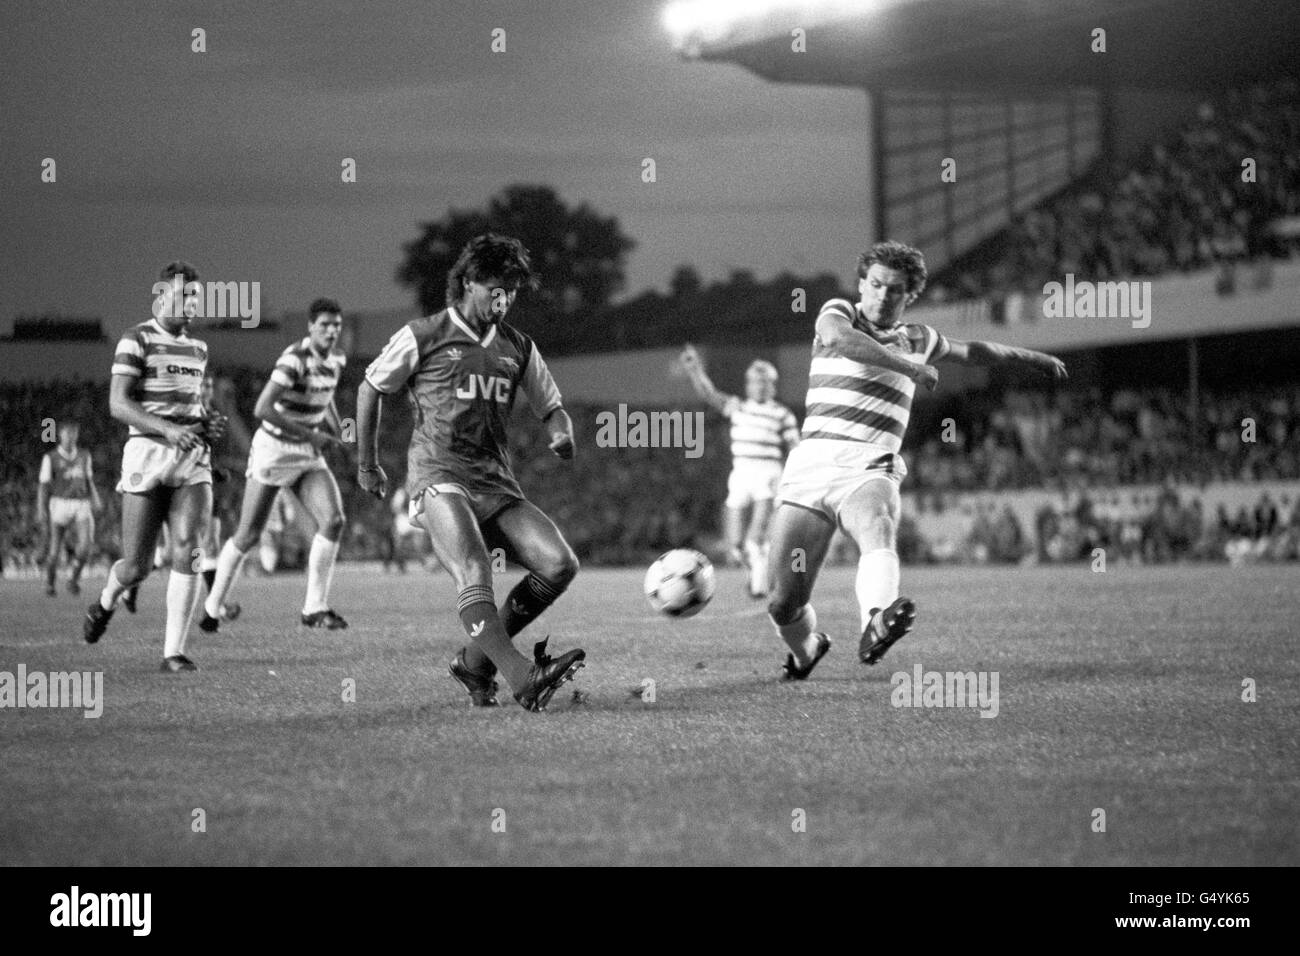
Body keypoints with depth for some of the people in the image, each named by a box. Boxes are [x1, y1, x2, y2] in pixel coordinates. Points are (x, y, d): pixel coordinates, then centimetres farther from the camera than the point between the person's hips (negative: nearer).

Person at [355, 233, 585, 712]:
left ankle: (476, 661, 2)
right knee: (474, 576, -28)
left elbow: (551, 407, 23)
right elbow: (370, 388, 14)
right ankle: (523, 680, -42)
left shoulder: (518, 347, 15)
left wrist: (563, 435, -2)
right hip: (439, 479, -5)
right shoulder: (423, 336, 3)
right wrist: (366, 464, 17)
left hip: (497, 485, 5)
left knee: (559, 564, -12)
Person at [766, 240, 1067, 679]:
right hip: (812, 465, -1)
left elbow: (973, 351, 40)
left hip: (869, 472, 2)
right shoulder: (839, 312, 6)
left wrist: (1031, 356, 52)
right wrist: (911, 367, -17)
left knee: (877, 532, -36)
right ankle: (807, 650, 32)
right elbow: (837, 337, -20)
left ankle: (875, 628, -63)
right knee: (784, 603, -3)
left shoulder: (917, 339, 19)